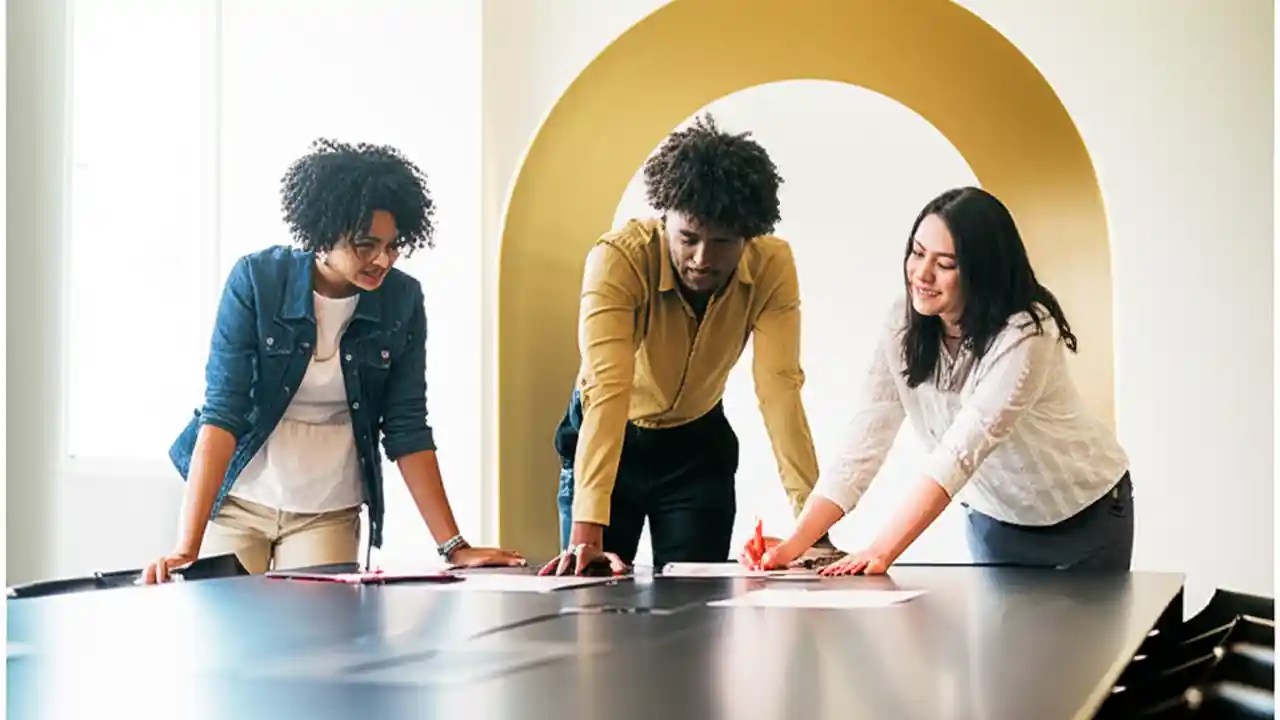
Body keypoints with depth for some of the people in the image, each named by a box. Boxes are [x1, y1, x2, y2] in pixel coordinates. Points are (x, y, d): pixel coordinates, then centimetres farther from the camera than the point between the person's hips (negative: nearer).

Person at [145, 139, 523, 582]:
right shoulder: (256, 280, -17)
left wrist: (455, 546, -12)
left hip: (328, 515, 2)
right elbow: (223, 412, -22)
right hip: (237, 501, -2)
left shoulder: (402, 301, -9)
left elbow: (406, 428, -6)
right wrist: (187, 549, -30)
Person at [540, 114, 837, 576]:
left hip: (699, 444, 2)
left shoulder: (773, 266, -24)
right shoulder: (618, 258, -32)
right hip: (609, 440, -2)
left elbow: (779, 386, -27)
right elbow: (606, 389, -40)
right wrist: (586, 533, -47)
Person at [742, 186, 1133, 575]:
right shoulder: (904, 324, -15)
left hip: (1084, 517, -4)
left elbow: (960, 452, -38)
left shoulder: (1025, 336, -30)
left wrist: (881, 551, -46)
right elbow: (864, 444, -20)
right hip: (995, 518, 4)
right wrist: (795, 543, -31)